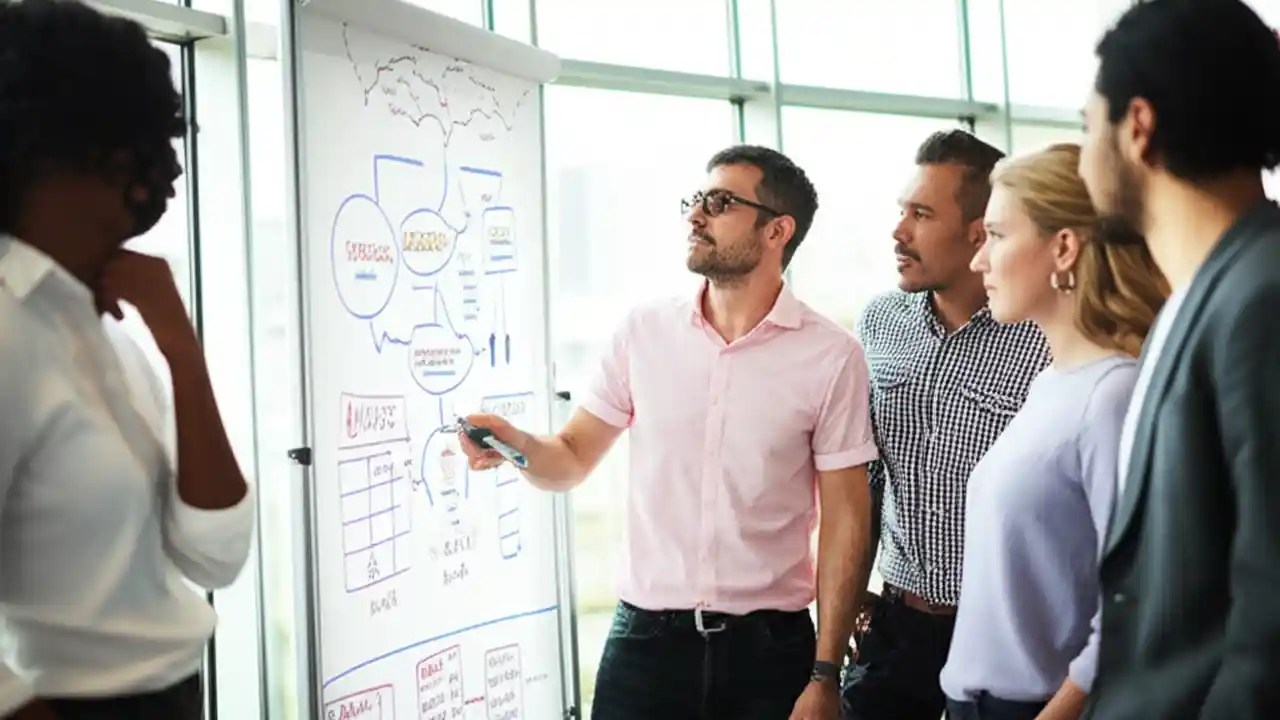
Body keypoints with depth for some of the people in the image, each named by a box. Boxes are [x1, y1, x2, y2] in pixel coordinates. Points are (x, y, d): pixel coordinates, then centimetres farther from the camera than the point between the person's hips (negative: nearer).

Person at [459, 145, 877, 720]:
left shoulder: (830, 356, -6)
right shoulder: (643, 332, 2)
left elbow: (844, 521, -5)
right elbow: (572, 460, 8)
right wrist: (518, 444, -15)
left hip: (771, 647, -2)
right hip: (645, 639, 2)